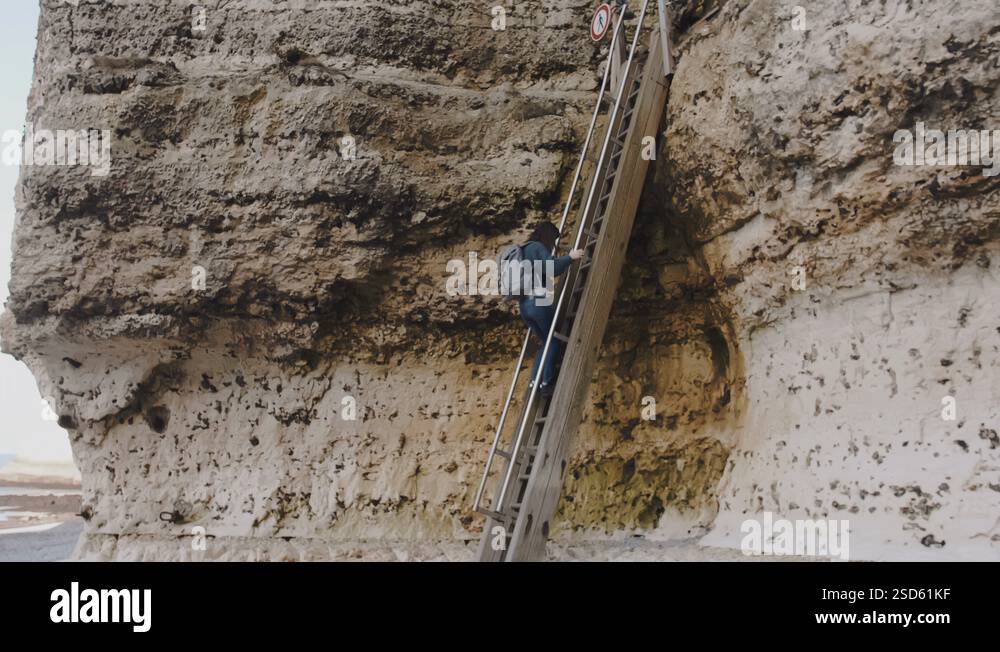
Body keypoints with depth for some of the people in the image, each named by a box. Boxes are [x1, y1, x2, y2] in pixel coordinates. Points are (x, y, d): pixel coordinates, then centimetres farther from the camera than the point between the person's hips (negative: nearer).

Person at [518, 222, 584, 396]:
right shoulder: (538, 247, -4)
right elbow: (553, 268, -17)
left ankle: (535, 382, 6)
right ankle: (546, 382, -3)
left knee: (545, 342, 16)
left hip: (525, 304, 8)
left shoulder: (525, 250, 22)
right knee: (554, 341, 4)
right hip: (539, 303, -8)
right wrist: (570, 257, -6)